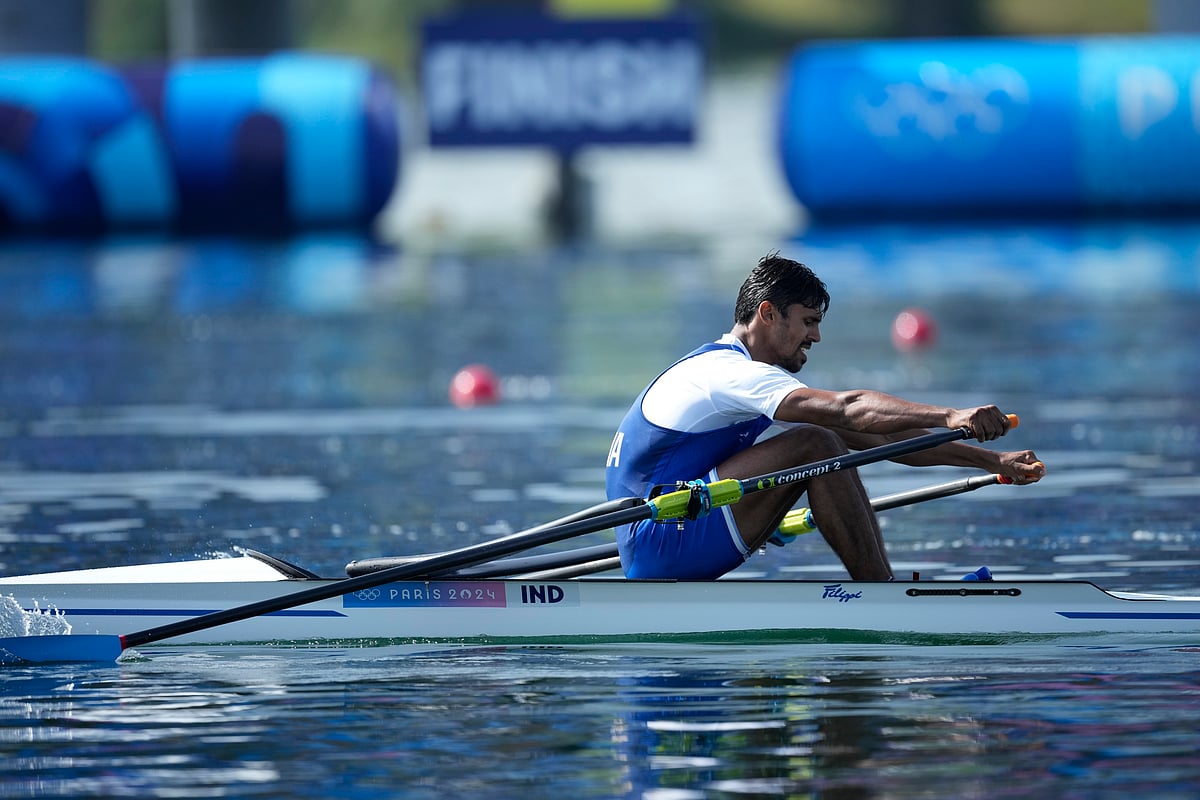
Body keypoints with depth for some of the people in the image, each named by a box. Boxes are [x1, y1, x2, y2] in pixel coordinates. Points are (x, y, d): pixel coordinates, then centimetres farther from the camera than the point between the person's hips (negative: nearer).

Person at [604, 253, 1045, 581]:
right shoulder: (727, 371, -15)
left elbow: (880, 437, 14)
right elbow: (850, 409, -30)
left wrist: (993, 461, 9)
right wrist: (949, 416, -38)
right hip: (658, 543, -10)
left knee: (834, 444, 7)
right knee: (814, 446, -19)